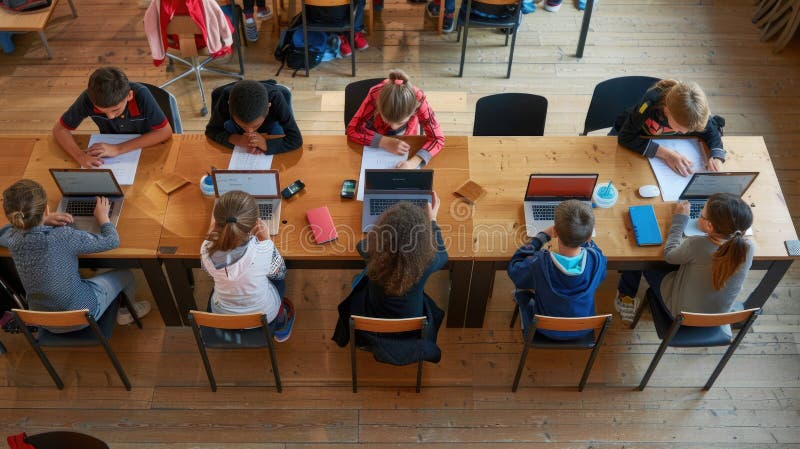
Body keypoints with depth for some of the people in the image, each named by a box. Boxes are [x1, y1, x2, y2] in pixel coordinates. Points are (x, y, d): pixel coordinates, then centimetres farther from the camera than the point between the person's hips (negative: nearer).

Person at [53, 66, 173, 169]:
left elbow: (165, 131, -26)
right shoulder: (88, 98, -23)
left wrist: (119, 148, -31)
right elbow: (59, 129, -12)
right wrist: (80, 156, -31)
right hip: (109, 153, 2)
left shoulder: (141, 95, -29)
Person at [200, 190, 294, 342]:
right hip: (263, 315, -2)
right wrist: (266, 240, -9)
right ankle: (280, 325, 47)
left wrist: (213, 229, 1)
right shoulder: (263, 252, -38)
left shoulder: (207, 250, -30)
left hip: (222, 317, 2)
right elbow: (279, 273, -12)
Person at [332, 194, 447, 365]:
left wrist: (391, 226, 7)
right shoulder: (425, 263, -35)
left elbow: (361, 245, -5)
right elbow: (442, 256, -6)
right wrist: (432, 220, 6)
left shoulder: (373, 254, -33)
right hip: (412, 332, 0)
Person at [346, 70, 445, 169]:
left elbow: (438, 138, -30)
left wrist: (413, 162, -45)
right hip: (374, 149, -1)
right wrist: (384, 142, -37)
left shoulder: (418, 99, -31)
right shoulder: (375, 95, -32)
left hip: (405, 145, 2)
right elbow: (352, 130, -26)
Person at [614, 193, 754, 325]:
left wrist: (680, 219, -3)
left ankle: (625, 299, 34)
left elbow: (669, 255, -12)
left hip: (680, 313, -4)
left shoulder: (698, 246, -34)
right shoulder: (747, 249, -22)